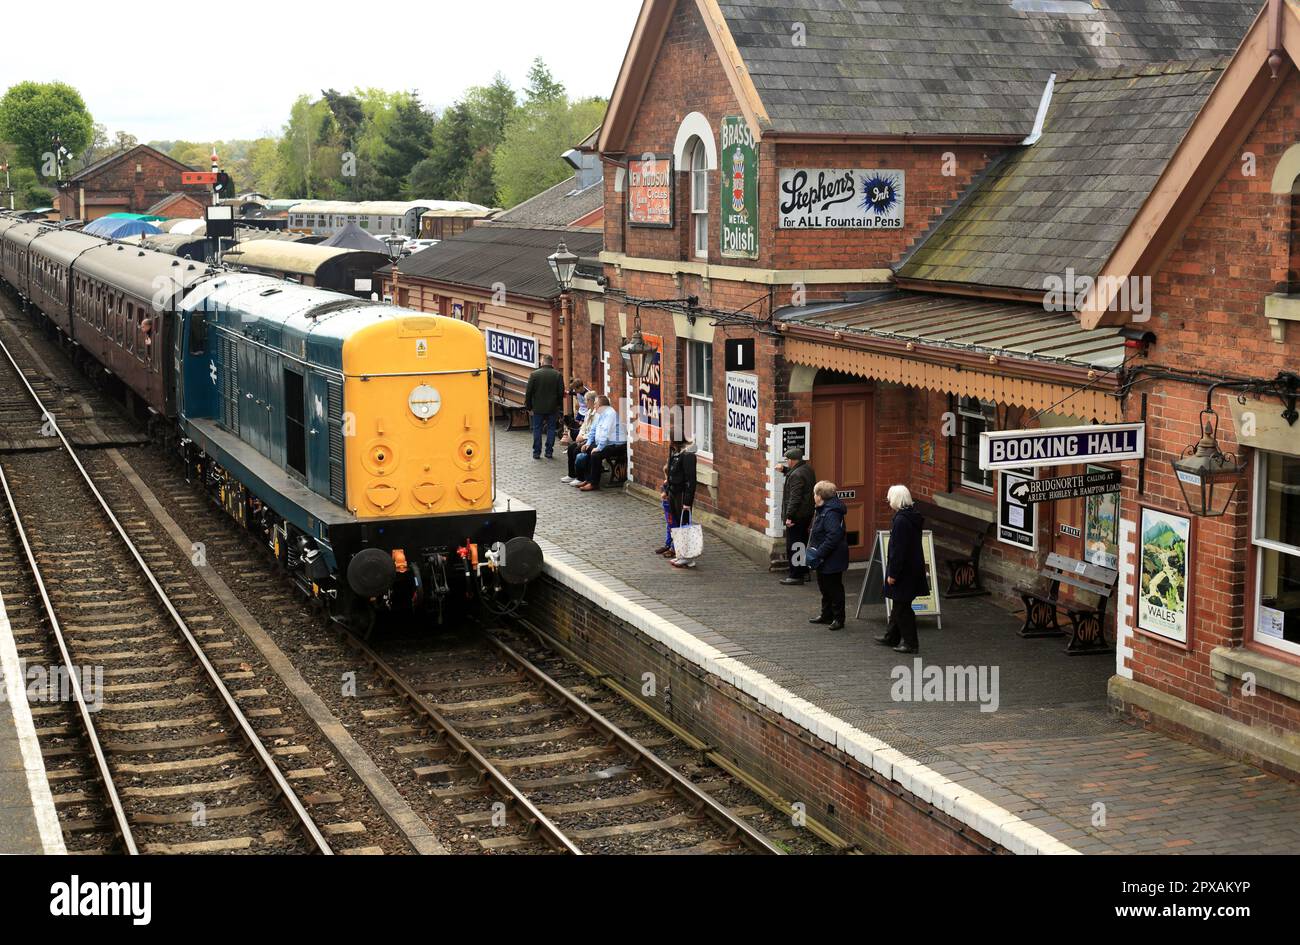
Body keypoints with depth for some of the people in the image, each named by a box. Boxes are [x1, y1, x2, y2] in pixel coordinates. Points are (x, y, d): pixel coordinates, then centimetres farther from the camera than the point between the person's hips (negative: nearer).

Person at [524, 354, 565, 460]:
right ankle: (549, 452, 8)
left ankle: (537, 452, 8)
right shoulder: (558, 375, -4)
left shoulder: (534, 374, -7)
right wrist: (559, 407, 9)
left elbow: (528, 392, -5)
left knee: (537, 429, 8)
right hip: (552, 408, 1)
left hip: (538, 408, -1)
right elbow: (561, 393, -2)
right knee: (551, 429, 9)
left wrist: (528, 407, 5)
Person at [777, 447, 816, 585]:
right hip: (807, 514, 10)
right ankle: (804, 572, 28)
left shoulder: (797, 475, -22)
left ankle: (796, 575, -2)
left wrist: (789, 516, -26)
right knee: (802, 543, 19)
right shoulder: (807, 469, 9)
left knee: (793, 545, -4)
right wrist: (784, 469, 35)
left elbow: (795, 498, -26)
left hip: (796, 516, -10)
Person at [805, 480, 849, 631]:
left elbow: (834, 536, -31)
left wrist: (819, 553, -28)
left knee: (834, 588, 0)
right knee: (825, 587, 20)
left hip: (832, 560, -11)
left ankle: (838, 618, 9)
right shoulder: (823, 510, 10)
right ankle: (826, 615, 33)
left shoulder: (831, 513, -24)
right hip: (824, 559, 11)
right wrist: (813, 550, 12)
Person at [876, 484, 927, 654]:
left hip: (904, 570, -10)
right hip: (914, 568, 10)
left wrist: (892, 573, -18)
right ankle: (891, 636, 32)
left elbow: (898, 549, -23)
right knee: (899, 604, 20)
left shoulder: (901, 520, -21)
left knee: (902, 607, -1)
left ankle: (910, 643, 4)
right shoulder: (913, 516, 9)